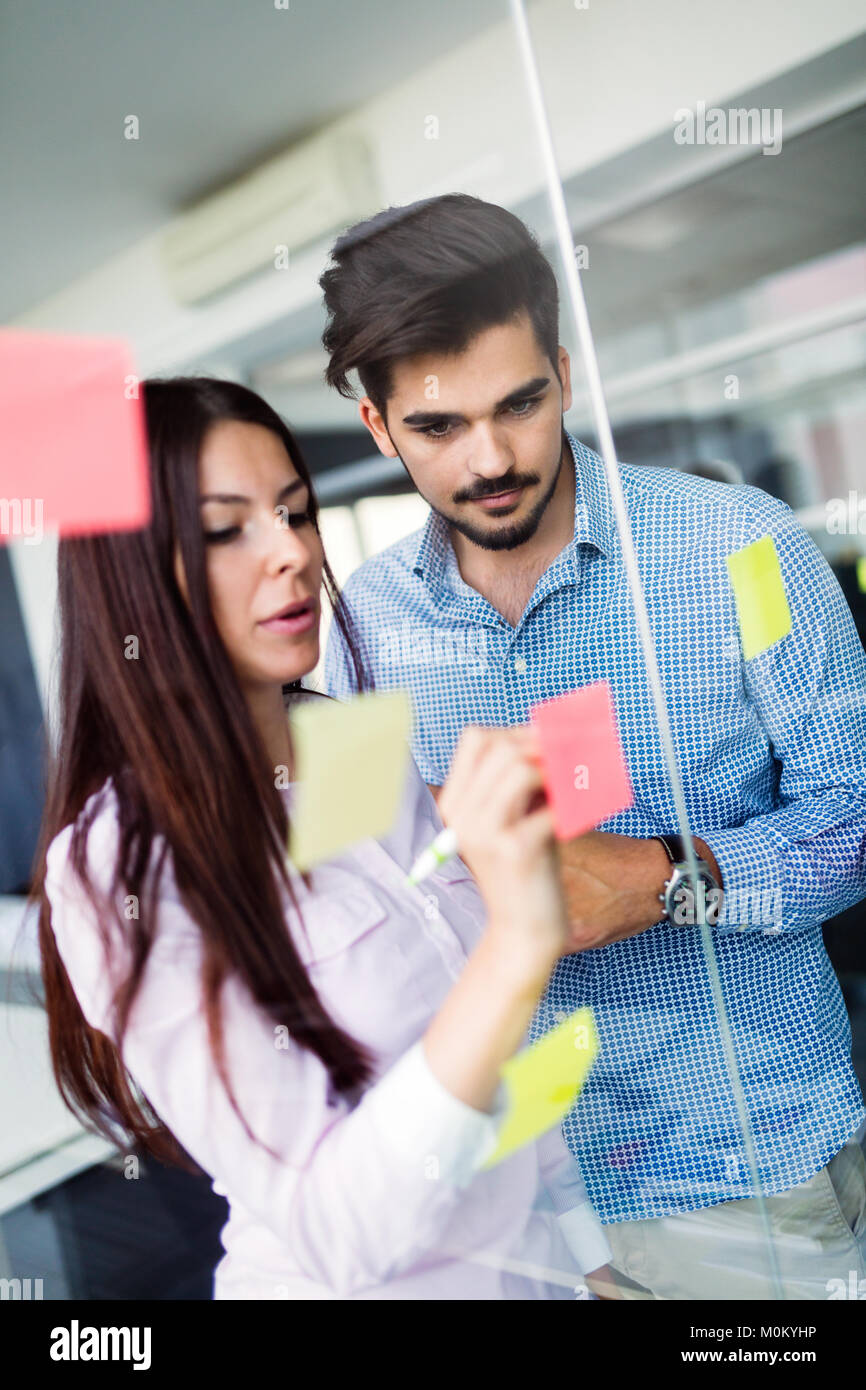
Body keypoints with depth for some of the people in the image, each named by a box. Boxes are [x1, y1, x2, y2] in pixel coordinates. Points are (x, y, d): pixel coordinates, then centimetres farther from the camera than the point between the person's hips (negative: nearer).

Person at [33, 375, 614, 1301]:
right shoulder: (116, 870, -24)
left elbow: (516, 1060, 4)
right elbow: (340, 1231, -30)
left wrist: (584, 1249, 8)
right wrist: (518, 945, -41)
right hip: (353, 1283, -5)